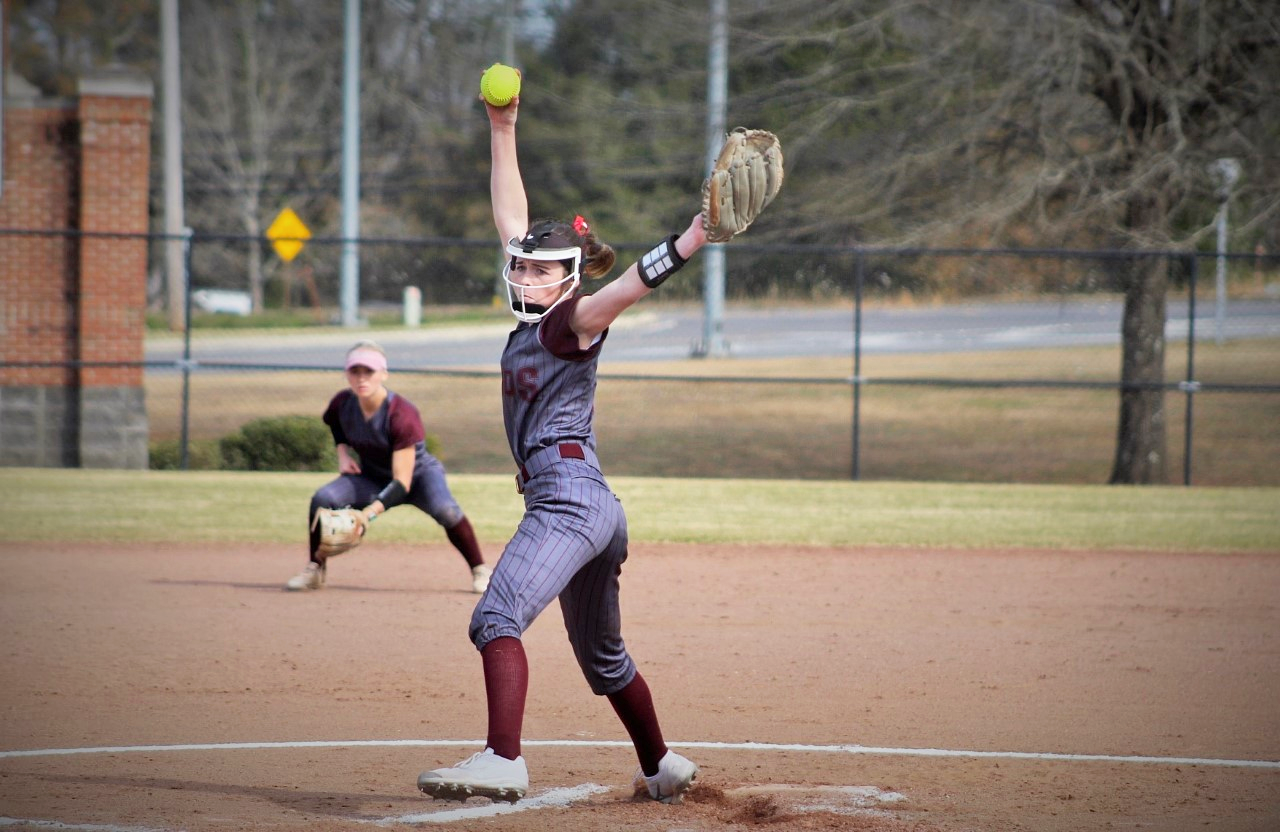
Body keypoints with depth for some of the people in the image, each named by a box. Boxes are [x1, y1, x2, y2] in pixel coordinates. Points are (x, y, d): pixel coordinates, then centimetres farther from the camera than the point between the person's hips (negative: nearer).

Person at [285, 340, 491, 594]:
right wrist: (342, 451, -6)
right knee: (322, 498, -20)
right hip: (373, 478, 4)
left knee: (445, 509, -34)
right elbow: (336, 423, 14)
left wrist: (371, 512, -48)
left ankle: (480, 571, -14)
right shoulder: (342, 404, -17)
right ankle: (315, 570, -2)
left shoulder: (402, 414, -33)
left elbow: (402, 483, -35)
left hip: (419, 472, -4)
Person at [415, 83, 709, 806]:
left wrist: (690, 242, -40)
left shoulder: (574, 324, -6)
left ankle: (503, 762, -36)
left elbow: (628, 286, -24)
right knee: (603, 657, 21)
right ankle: (663, 768, 34)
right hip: (593, 509, 10)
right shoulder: (533, 314, 16)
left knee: (498, 617, -24)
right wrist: (503, 131, 22)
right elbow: (512, 219, 21)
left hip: (570, 497, -10)